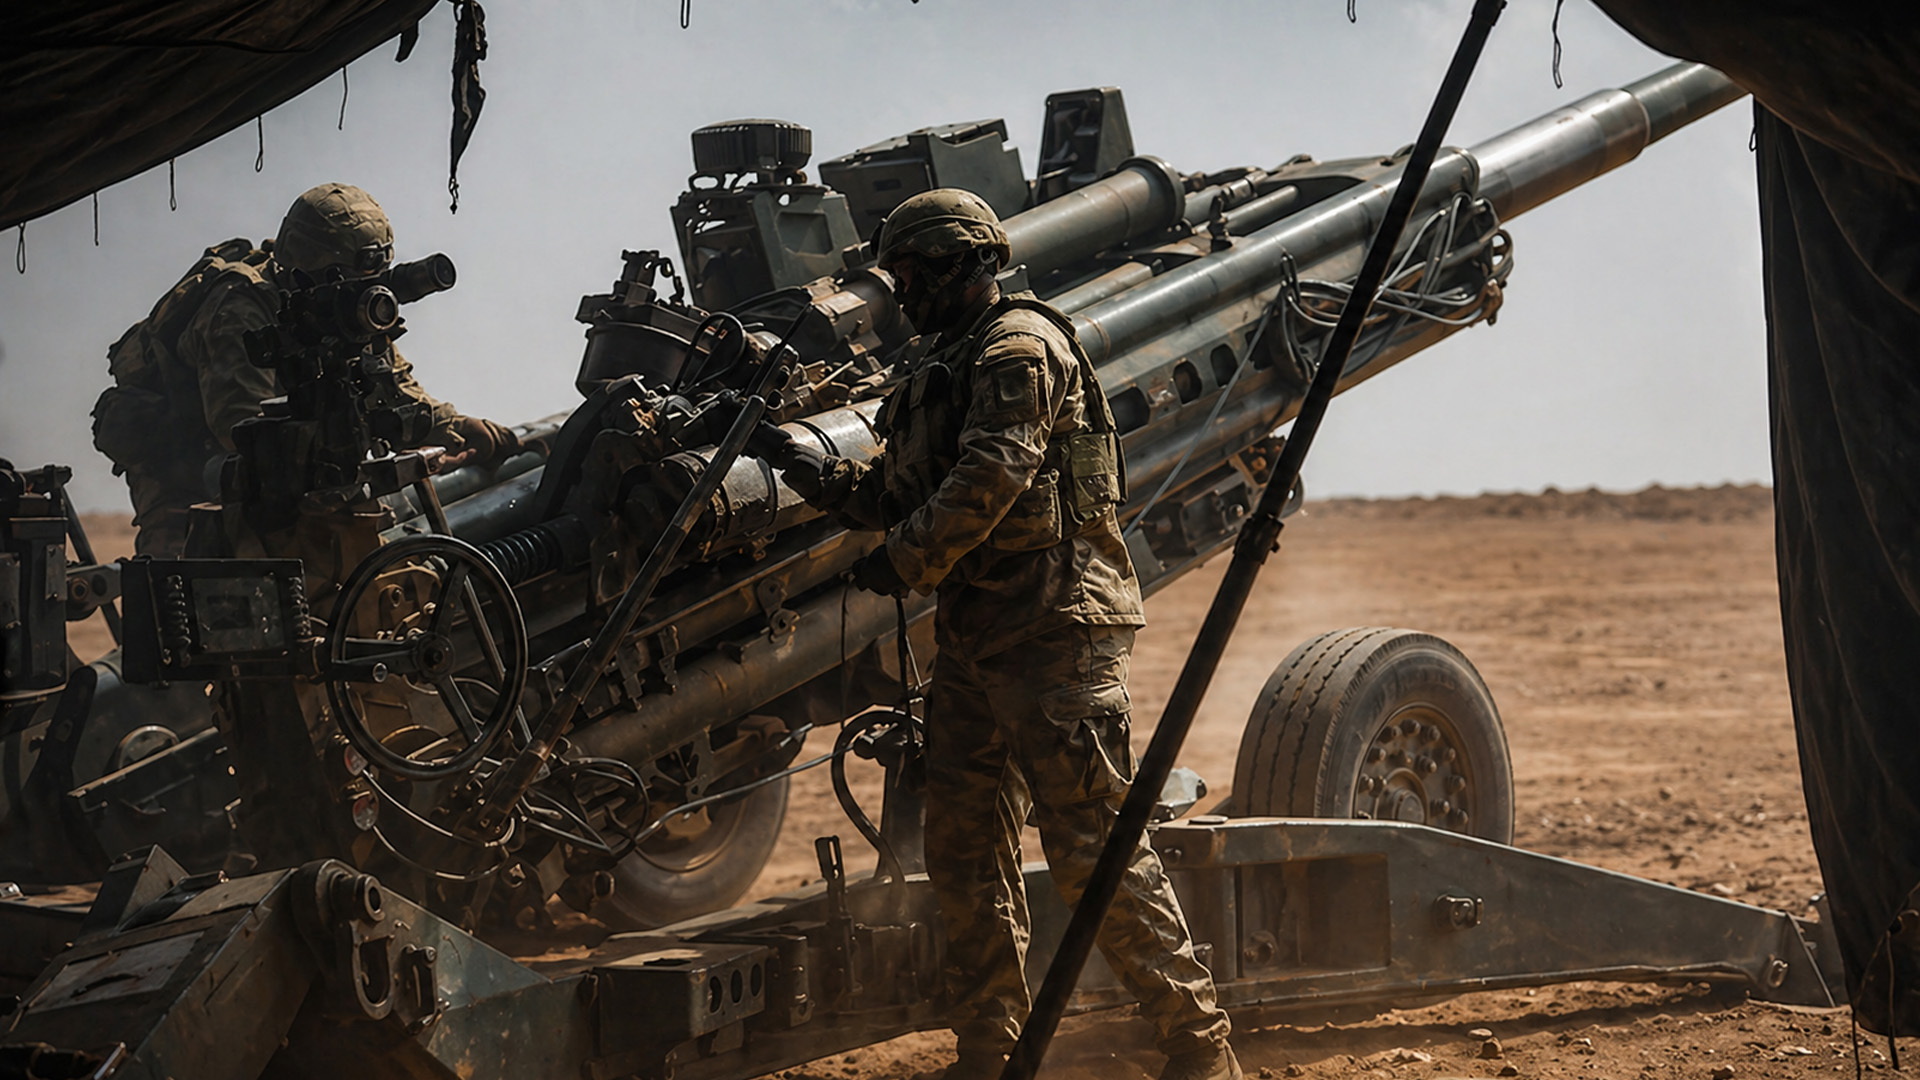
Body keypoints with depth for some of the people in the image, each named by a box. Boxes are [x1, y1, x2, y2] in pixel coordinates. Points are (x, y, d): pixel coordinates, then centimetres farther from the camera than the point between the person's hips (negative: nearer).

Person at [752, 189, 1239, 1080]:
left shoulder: (1020, 349, -9)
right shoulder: (950, 370, 21)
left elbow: (988, 481, -20)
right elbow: (888, 494, 23)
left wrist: (902, 562, -11)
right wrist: (790, 457, 18)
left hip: (1052, 628, -10)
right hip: (974, 634, 10)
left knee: (1093, 845, -12)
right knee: (965, 847, 10)